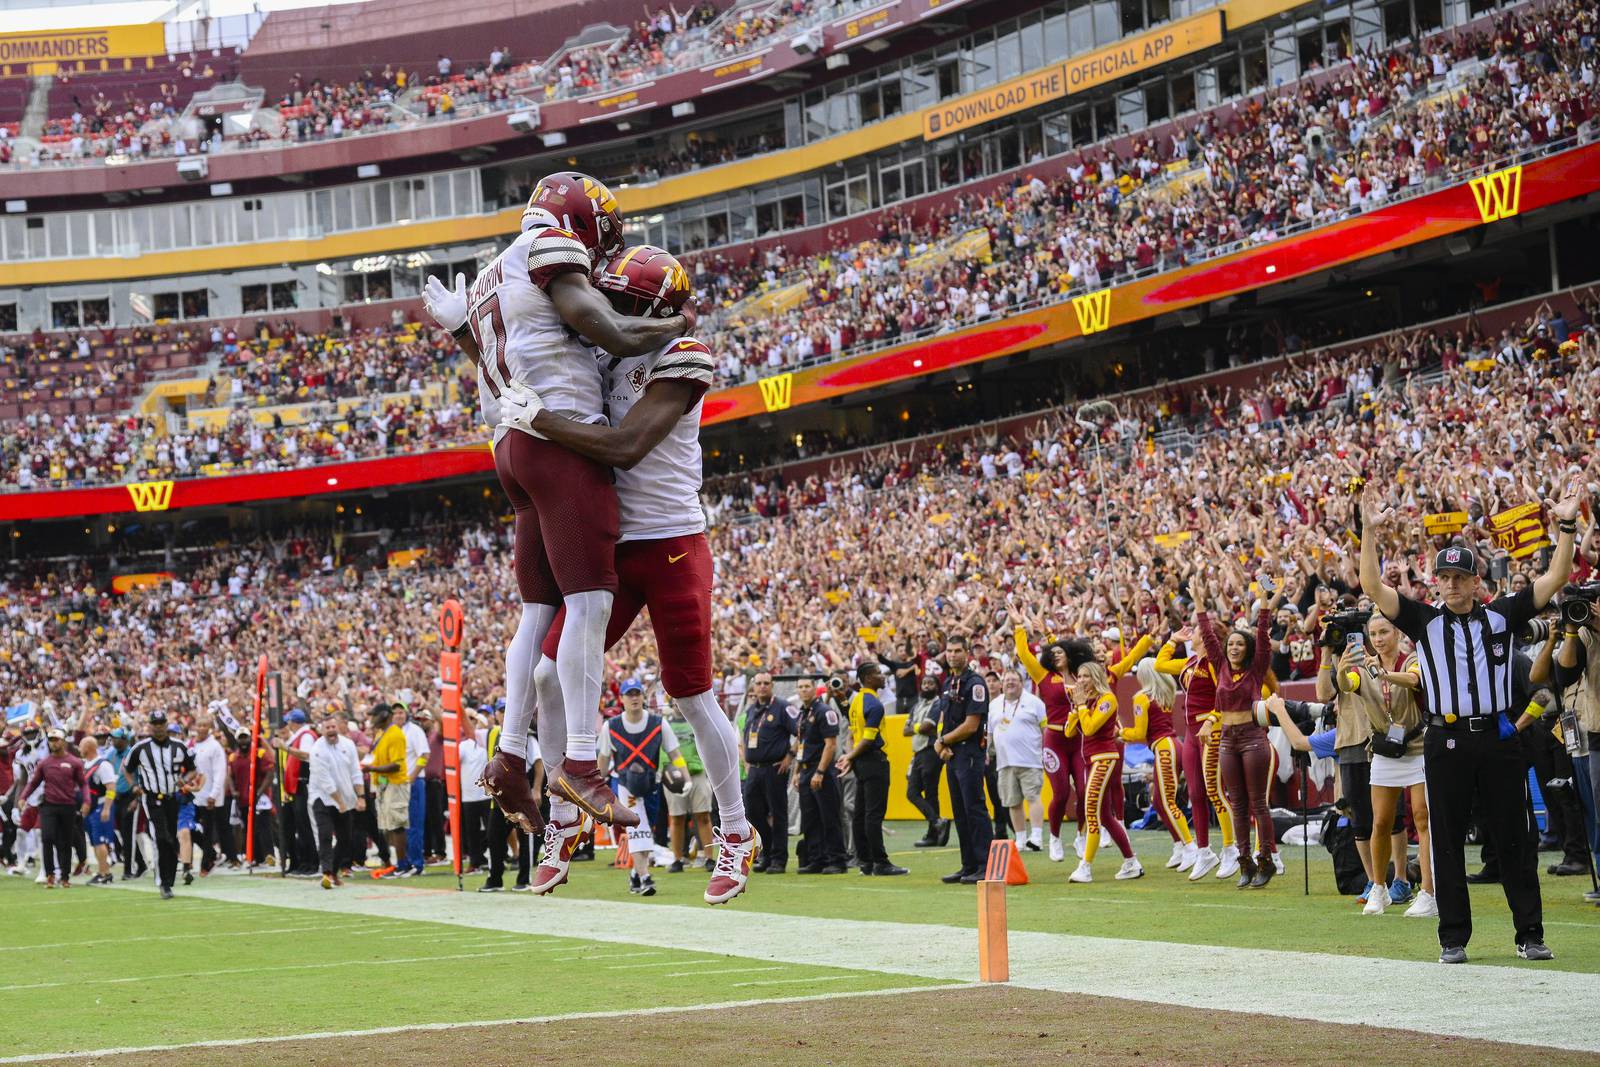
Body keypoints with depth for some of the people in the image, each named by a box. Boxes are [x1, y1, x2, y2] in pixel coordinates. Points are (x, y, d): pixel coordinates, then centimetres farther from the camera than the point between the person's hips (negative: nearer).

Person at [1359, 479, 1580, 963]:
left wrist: (1566, 527, -4)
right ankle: (1453, 938, 9)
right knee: (1448, 842, 3)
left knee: (1512, 840, 4)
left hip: (1499, 740, 0)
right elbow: (1373, 586, -2)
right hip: (1447, 742, 0)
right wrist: (1369, 532, -12)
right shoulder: (1424, 620, 7)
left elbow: (1554, 579, 6)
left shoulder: (1502, 615, 9)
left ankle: (1530, 934, 9)